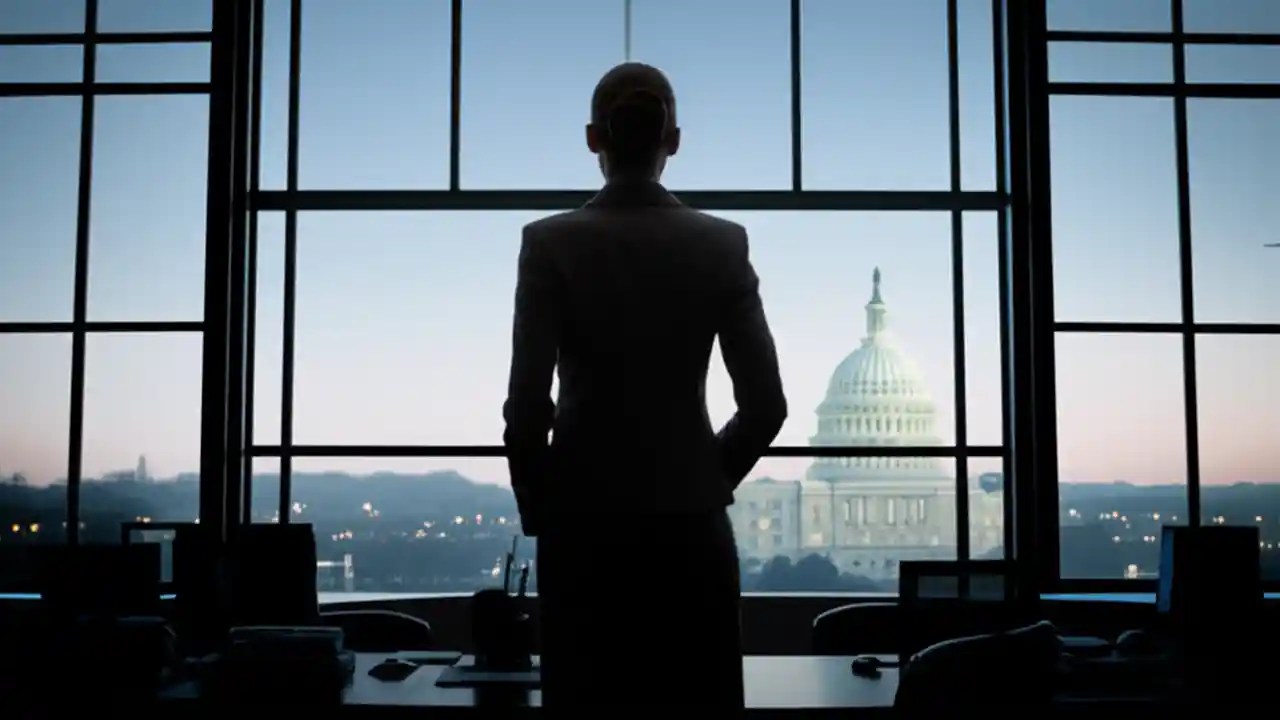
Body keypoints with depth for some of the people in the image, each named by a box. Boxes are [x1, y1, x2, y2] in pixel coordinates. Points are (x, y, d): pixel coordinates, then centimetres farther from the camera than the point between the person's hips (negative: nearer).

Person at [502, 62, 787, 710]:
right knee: (698, 695, 10)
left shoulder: (550, 242, -7)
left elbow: (527, 403, -10)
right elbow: (765, 404, -3)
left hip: (583, 523, -1)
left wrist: (536, 506, 7)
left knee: (588, 694, 8)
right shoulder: (722, 244, -2)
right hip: (692, 522, 2)